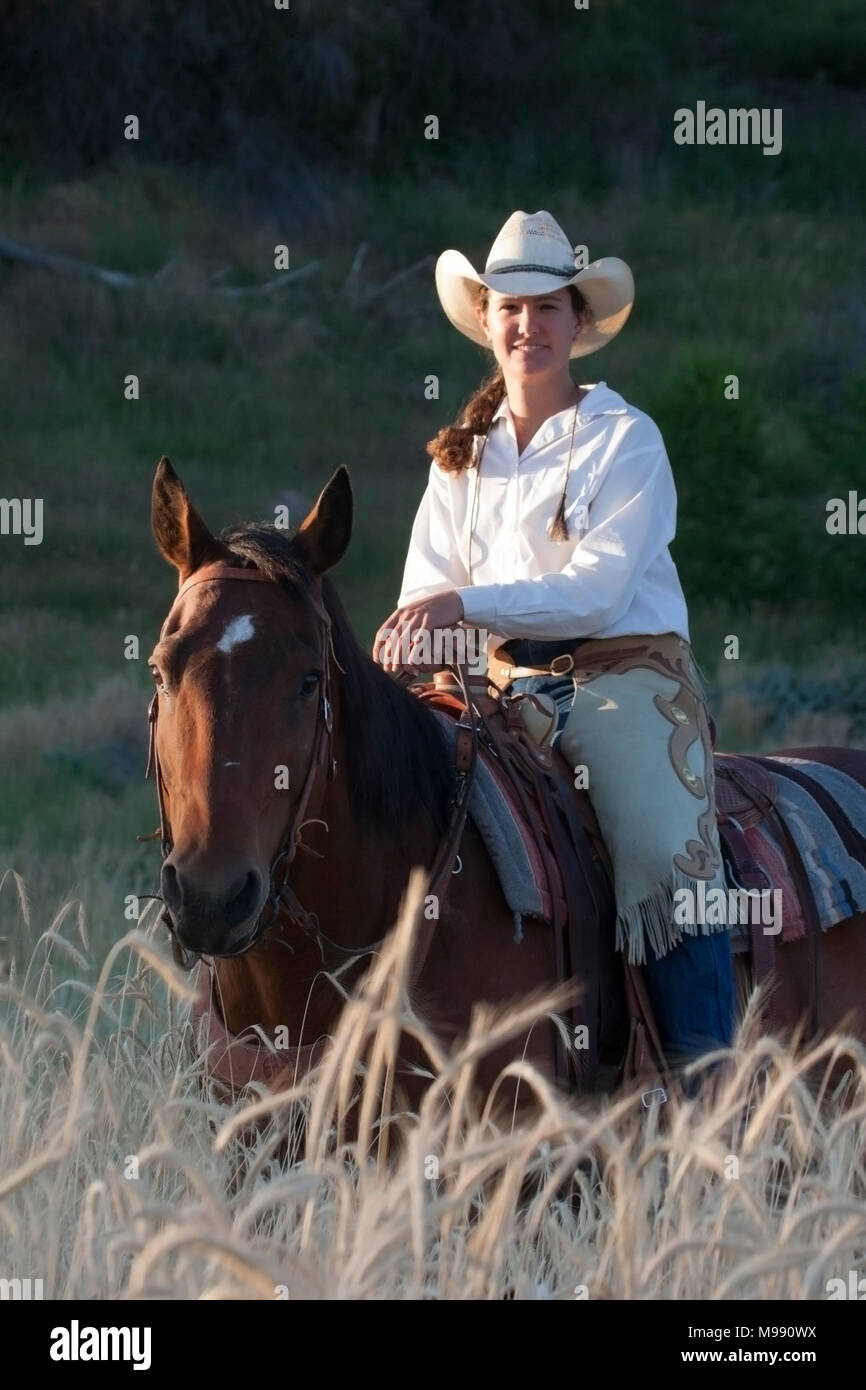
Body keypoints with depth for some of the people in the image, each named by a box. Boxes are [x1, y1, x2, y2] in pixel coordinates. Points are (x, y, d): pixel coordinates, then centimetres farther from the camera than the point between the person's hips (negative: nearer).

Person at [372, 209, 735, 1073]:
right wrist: (395, 663, -12)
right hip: (512, 689, 5)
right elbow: (425, 596, 12)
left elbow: (598, 589, -12)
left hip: (626, 678, -5)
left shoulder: (625, 439, -2)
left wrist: (467, 605, -23)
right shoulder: (462, 458, 14)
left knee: (666, 857, -24)